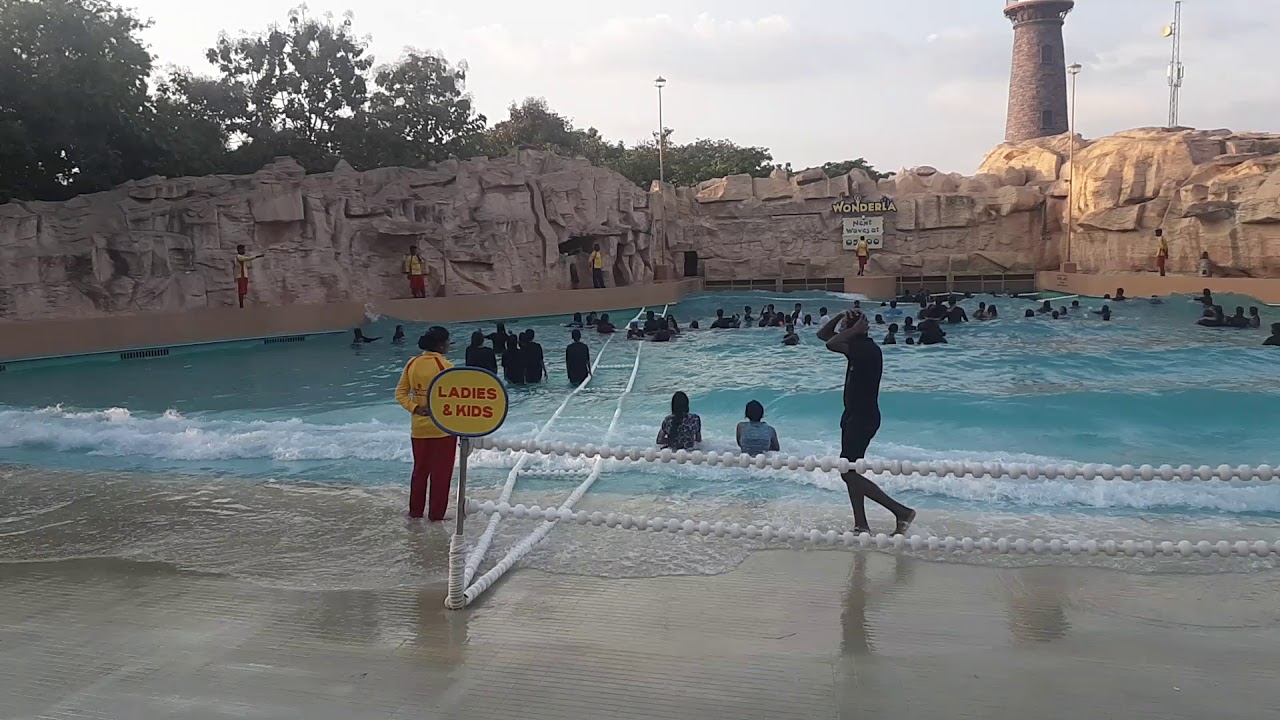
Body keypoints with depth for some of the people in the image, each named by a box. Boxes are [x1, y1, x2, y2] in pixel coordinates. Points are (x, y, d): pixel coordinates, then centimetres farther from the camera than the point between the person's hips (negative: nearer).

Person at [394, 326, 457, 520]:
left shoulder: (412, 364, 1)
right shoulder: (444, 366, -17)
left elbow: (400, 394, 0)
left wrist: (414, 408, -9)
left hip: (419, 428, 5)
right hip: (443, 428, -5)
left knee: (420, 469, 19)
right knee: (440, 472, 7)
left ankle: (415, 511, 28)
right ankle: (436, 515, 14)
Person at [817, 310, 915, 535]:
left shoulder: (869, 349, -20)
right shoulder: (857, 347, 8)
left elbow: (831, 344, -32)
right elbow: (823, 335, 15)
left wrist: (854, 329, -20)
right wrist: (840, 317, 1)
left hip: (864, 418, -10)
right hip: (853, 416, 10)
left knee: (849, 472, -11)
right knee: (850, 472, 11)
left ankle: (901, 511, -7)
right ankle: (861, 525, 17)